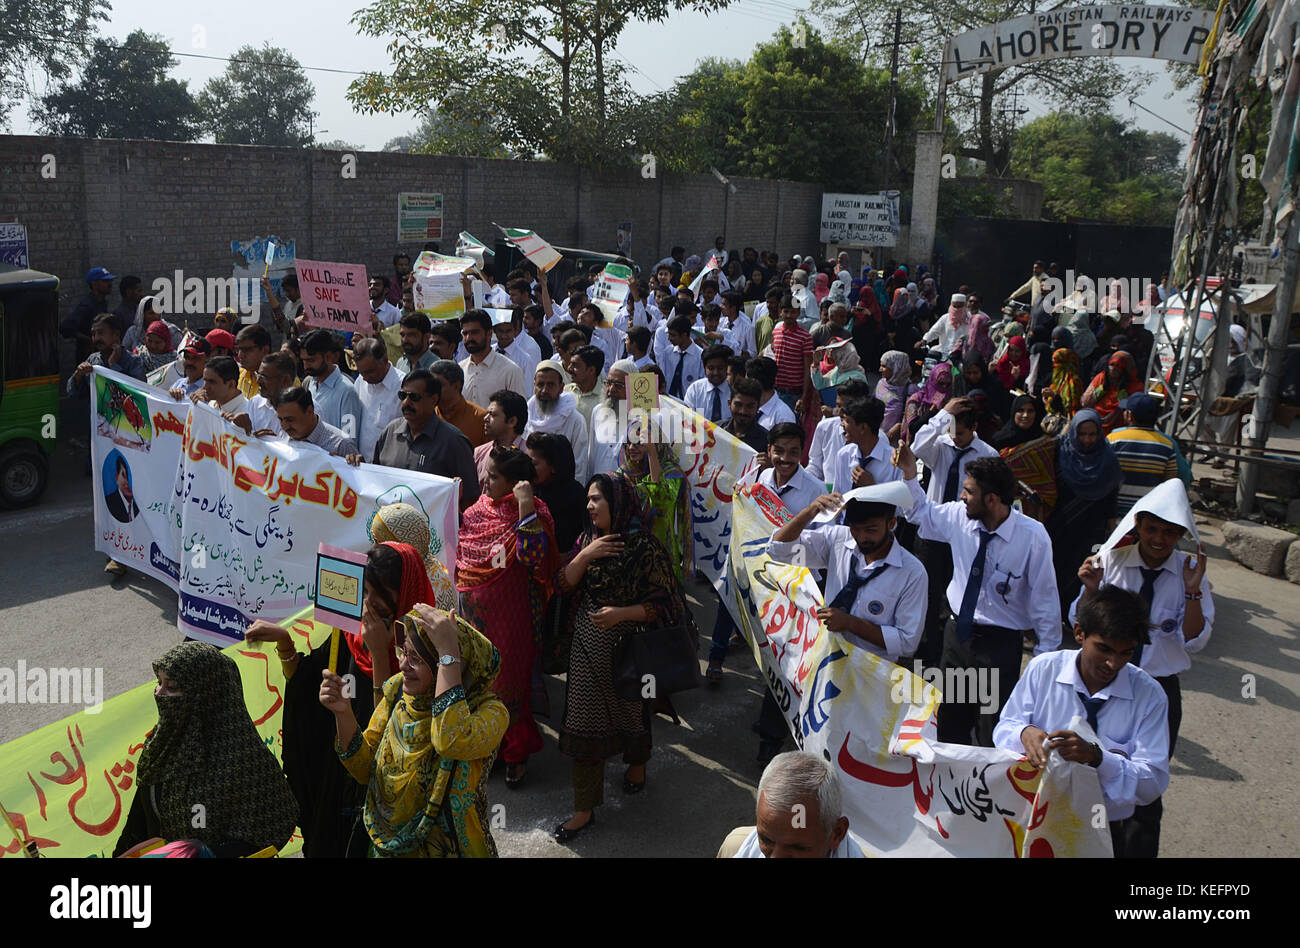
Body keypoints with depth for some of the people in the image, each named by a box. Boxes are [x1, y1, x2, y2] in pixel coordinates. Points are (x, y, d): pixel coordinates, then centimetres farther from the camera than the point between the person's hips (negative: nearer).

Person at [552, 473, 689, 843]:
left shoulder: (644, 546, -16)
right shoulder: (588, 539, 2)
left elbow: (663, 602, -16)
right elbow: (562, 585, -1)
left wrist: (622, 613, -27)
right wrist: (585, 556, -17)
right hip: (587, 646, 5)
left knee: (630, 709, 17)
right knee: (584, 721, 7)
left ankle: (636, 764, 48)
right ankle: (585, 809, 21)